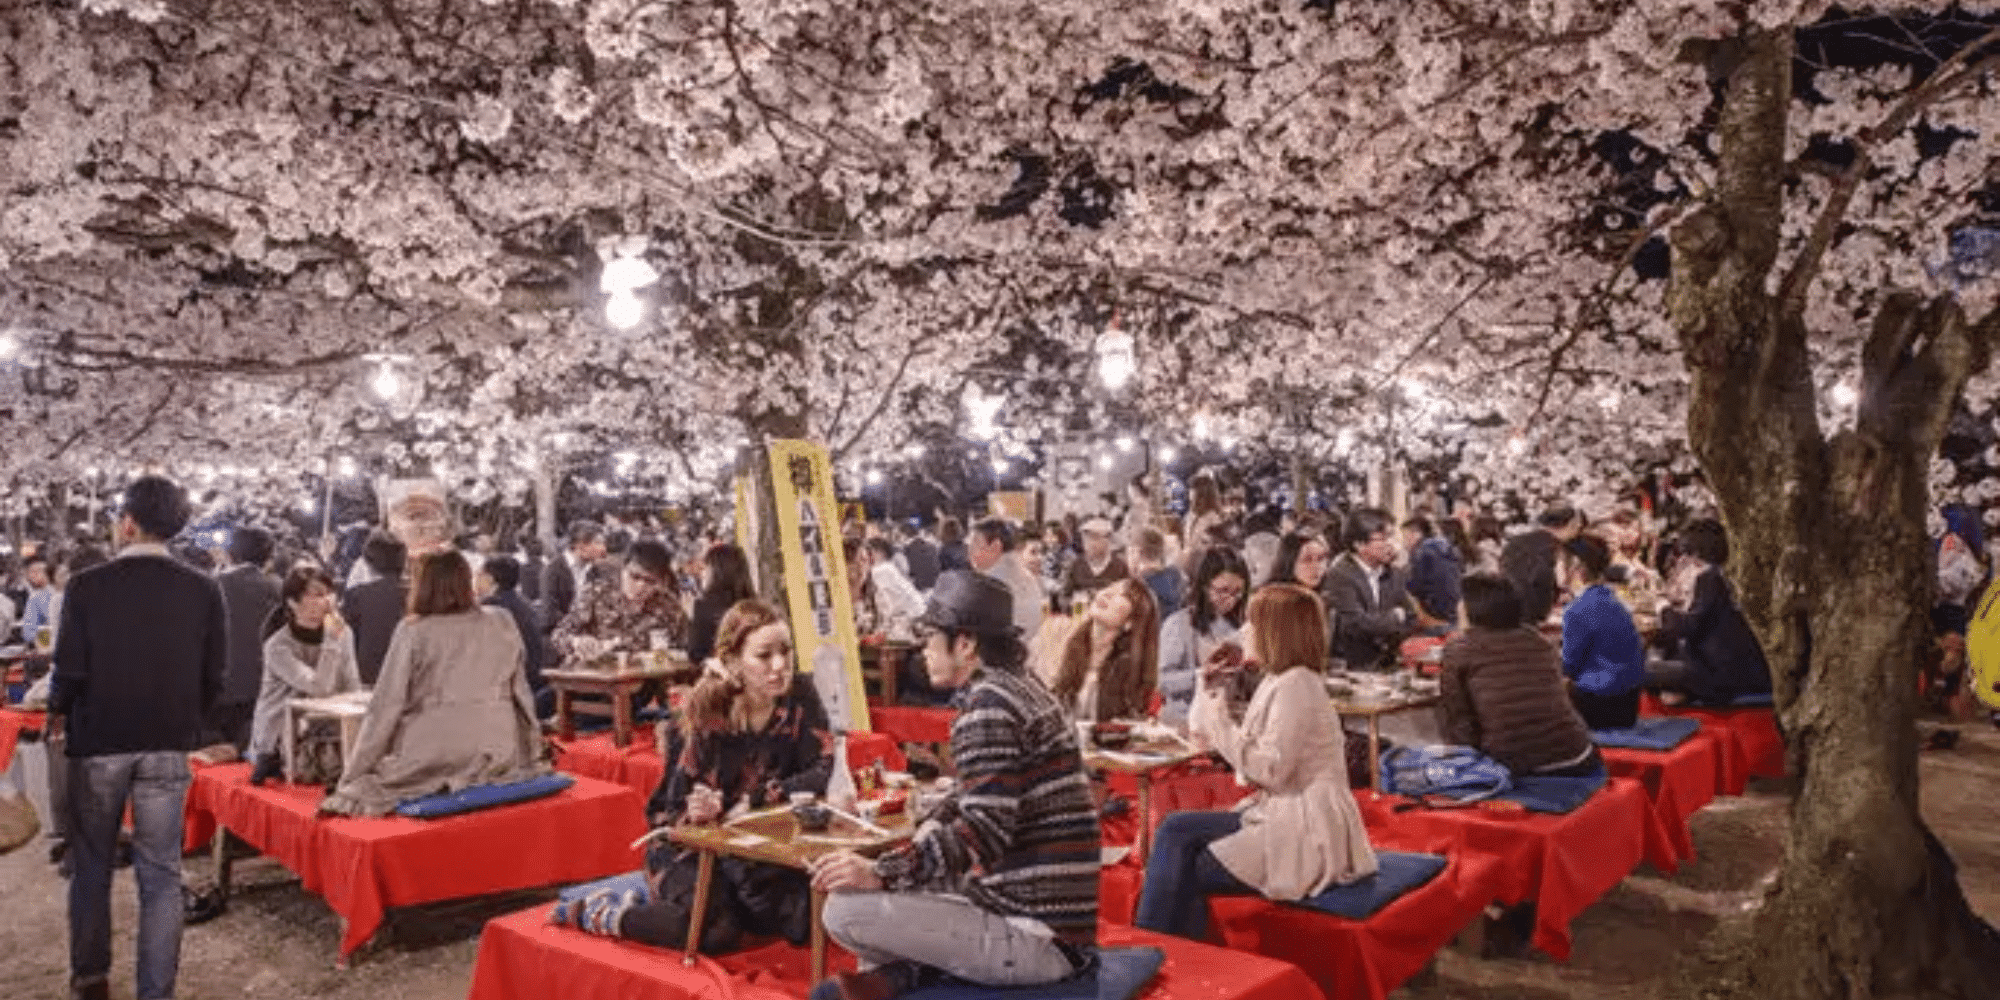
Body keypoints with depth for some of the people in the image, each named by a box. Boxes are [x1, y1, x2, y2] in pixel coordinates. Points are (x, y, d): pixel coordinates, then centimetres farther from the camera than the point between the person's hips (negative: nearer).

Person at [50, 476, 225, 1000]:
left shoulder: (87, 586, -11)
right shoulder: (203, 590, -6)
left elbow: (70, 671, -8)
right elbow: (215, 676, -3)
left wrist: (60, 713, 14)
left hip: (97, 742, 0)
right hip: (168, 747, 1)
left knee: (91, 863, 18)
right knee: (160, 872, 6)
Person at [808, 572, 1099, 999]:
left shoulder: (988, 703, -17)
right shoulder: (1019, 686, 14)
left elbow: (985, 831, -26)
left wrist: (881, 873, -28)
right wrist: (932, 826, 7)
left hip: (1036, 935, -10)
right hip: (1055, 917, 10)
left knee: (845, 910, -19)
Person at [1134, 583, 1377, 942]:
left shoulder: (1296, 685, -16)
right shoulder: (1277, 681, 12)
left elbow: (1269, 770, -22)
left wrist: (1217, 716, -18)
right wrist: (1212, 691, 3)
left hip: (1309, 828, -9)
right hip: (1280, 812, 9)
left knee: (1183, 872, -8)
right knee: (1176, 830, -2)